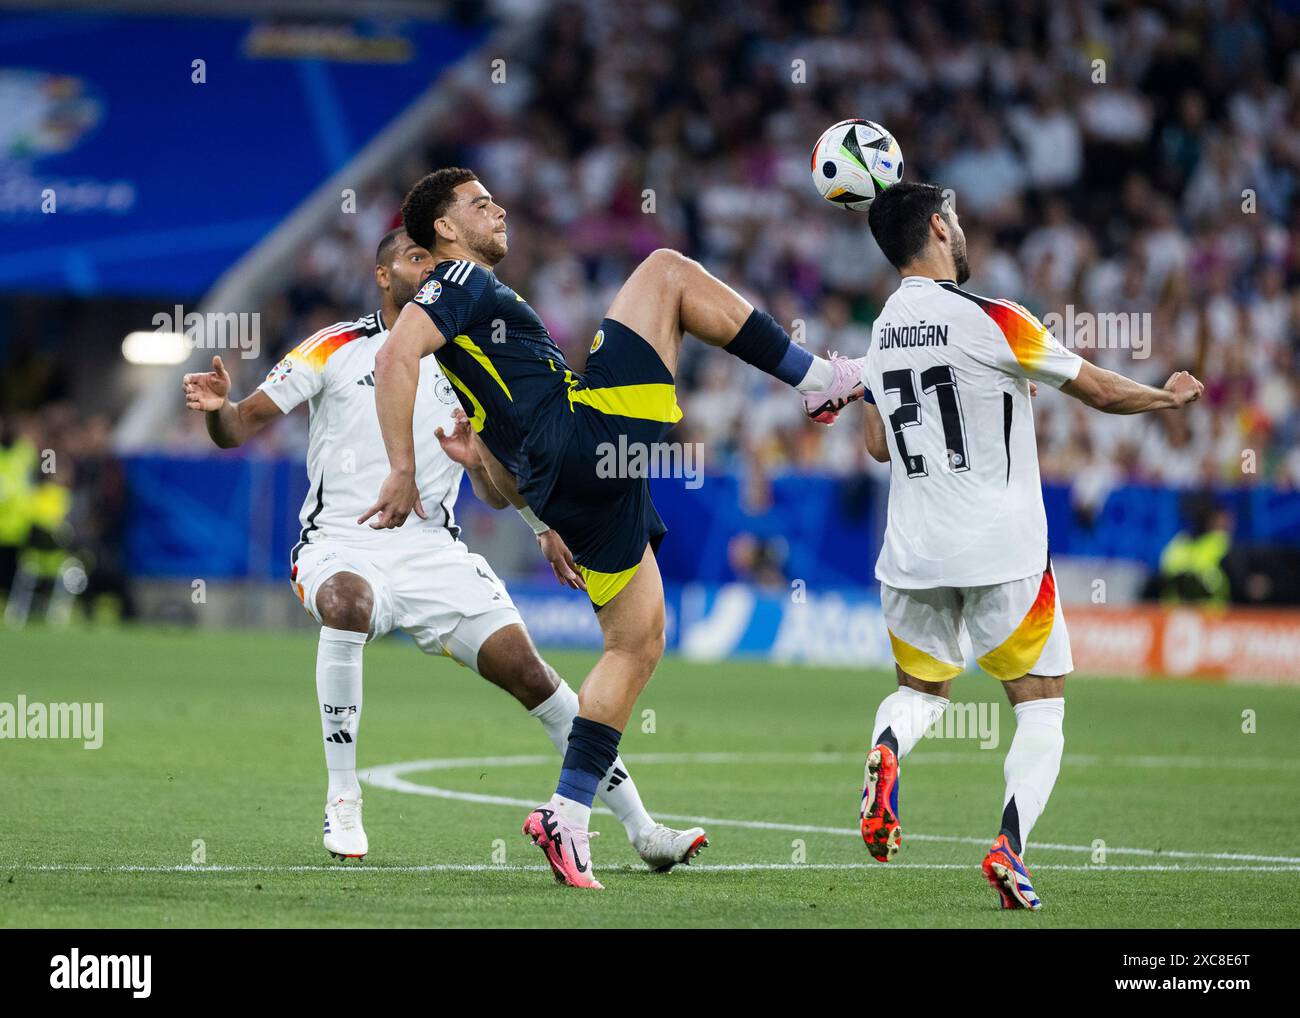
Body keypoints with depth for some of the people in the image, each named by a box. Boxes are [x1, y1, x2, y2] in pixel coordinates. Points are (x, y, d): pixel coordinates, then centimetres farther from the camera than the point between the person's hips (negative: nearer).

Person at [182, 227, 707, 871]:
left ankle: (640, 829, -1)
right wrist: (218, 408, -23)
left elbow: (498, 498, 11)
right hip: (340, 543, -3)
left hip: (430, 550, 3)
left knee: (526, 670, -11)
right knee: (346, 602, -38)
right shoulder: (338, 348, 4)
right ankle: (342, 804, -26)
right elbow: (240, 428, 0)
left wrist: (479, 463, -12)